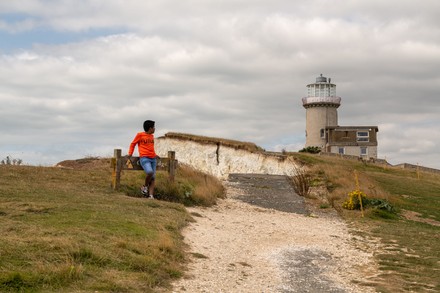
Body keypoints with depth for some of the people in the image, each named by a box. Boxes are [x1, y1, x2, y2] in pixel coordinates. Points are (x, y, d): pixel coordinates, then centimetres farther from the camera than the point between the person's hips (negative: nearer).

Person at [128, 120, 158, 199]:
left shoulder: (152, 136, 20)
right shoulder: (140, 135, 2)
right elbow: (133, 144, 10)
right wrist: (130, 153, 2)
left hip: (153, 159, 6)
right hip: (144, 158, -6)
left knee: (153, 178, -3)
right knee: (150, 172, -29)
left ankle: (151, 195, -5)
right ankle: (145, 186, -3)